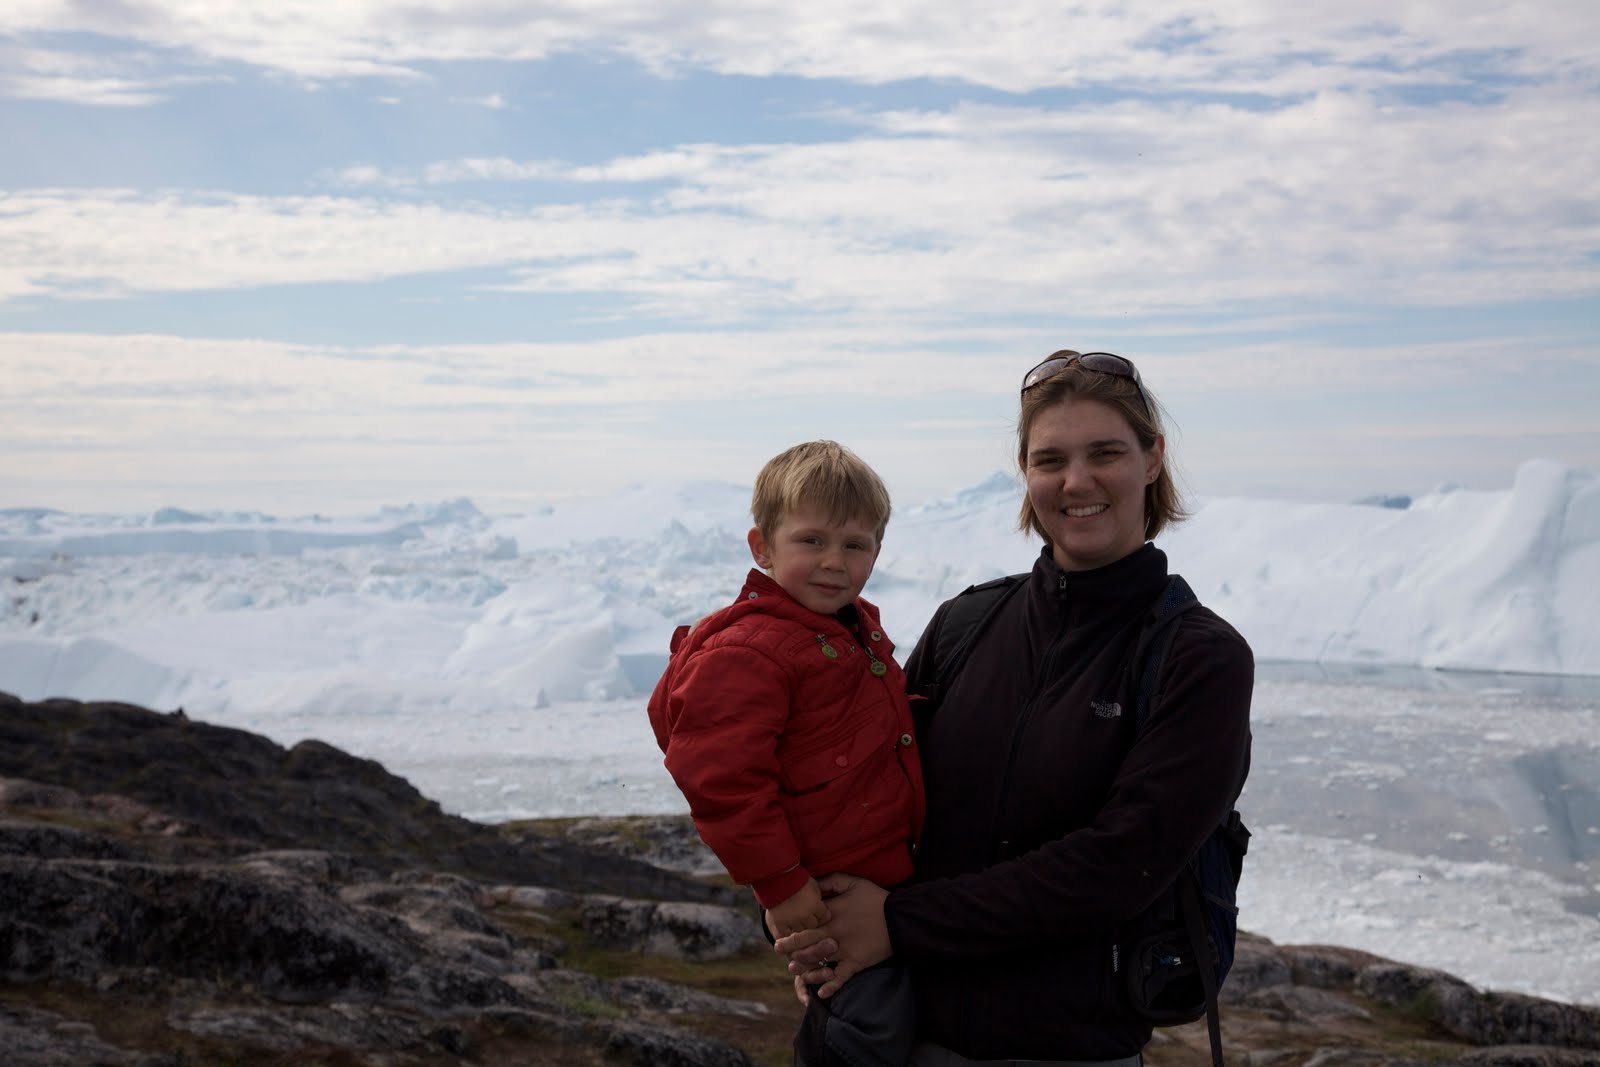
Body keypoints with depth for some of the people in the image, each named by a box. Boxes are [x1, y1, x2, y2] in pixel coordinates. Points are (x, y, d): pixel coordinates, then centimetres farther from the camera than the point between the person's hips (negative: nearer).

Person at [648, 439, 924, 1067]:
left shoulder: (859, 629, 10)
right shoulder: (749, 651, -22)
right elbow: (718, 778, -25)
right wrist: (780, 884, -21)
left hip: (887, 871, 9)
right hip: (823, 897, -9)